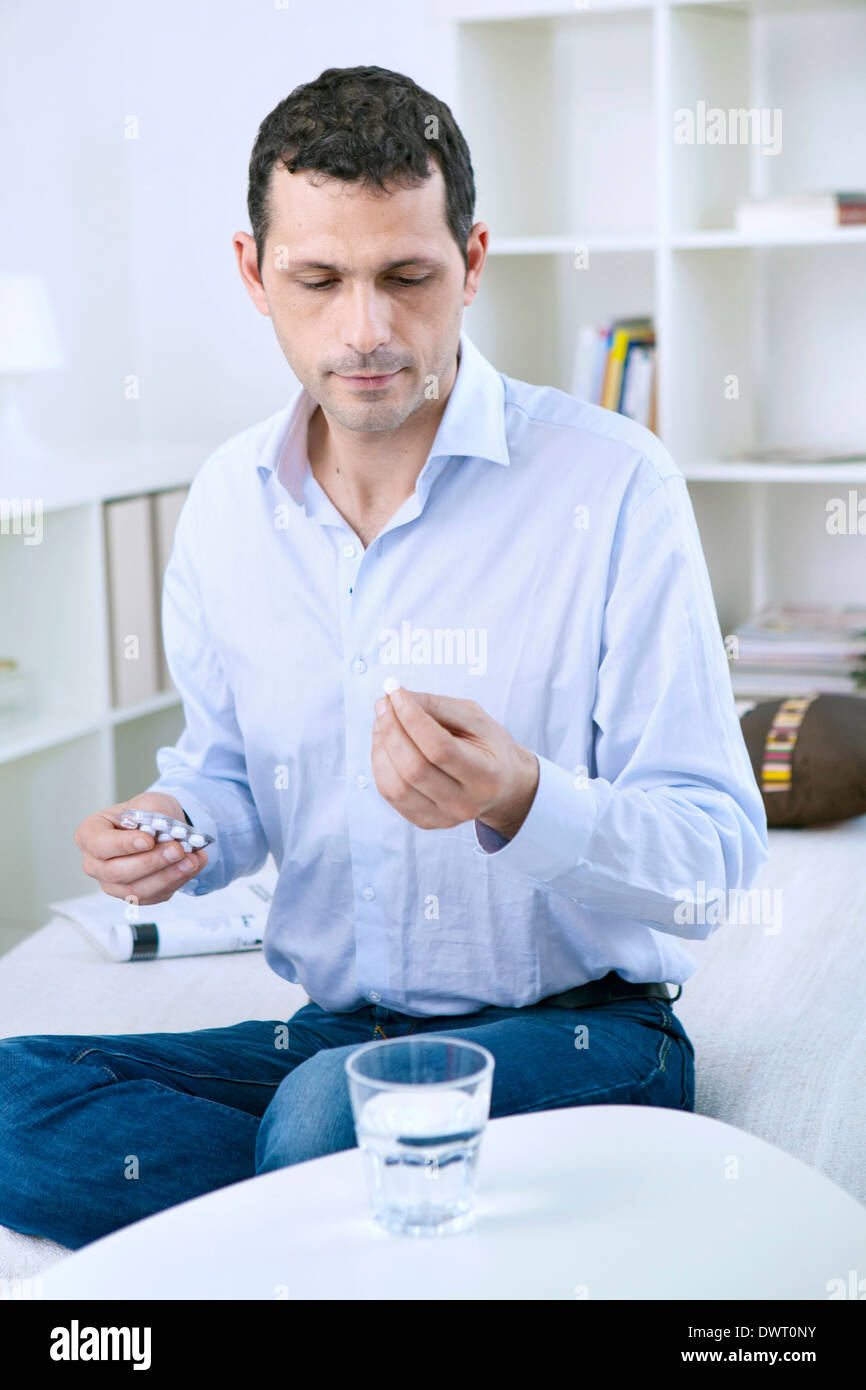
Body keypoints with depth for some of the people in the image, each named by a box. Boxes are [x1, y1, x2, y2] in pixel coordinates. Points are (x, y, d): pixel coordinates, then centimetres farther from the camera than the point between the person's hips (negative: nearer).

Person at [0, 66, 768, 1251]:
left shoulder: (612, 483, -12)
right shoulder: (228, 501, 4)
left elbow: (714, 861, -14)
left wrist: (519, 801, -33)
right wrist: (175, 830, -6)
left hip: (581, 1031, -6)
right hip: (328, 1031, 6)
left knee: (333, 1110, -37)